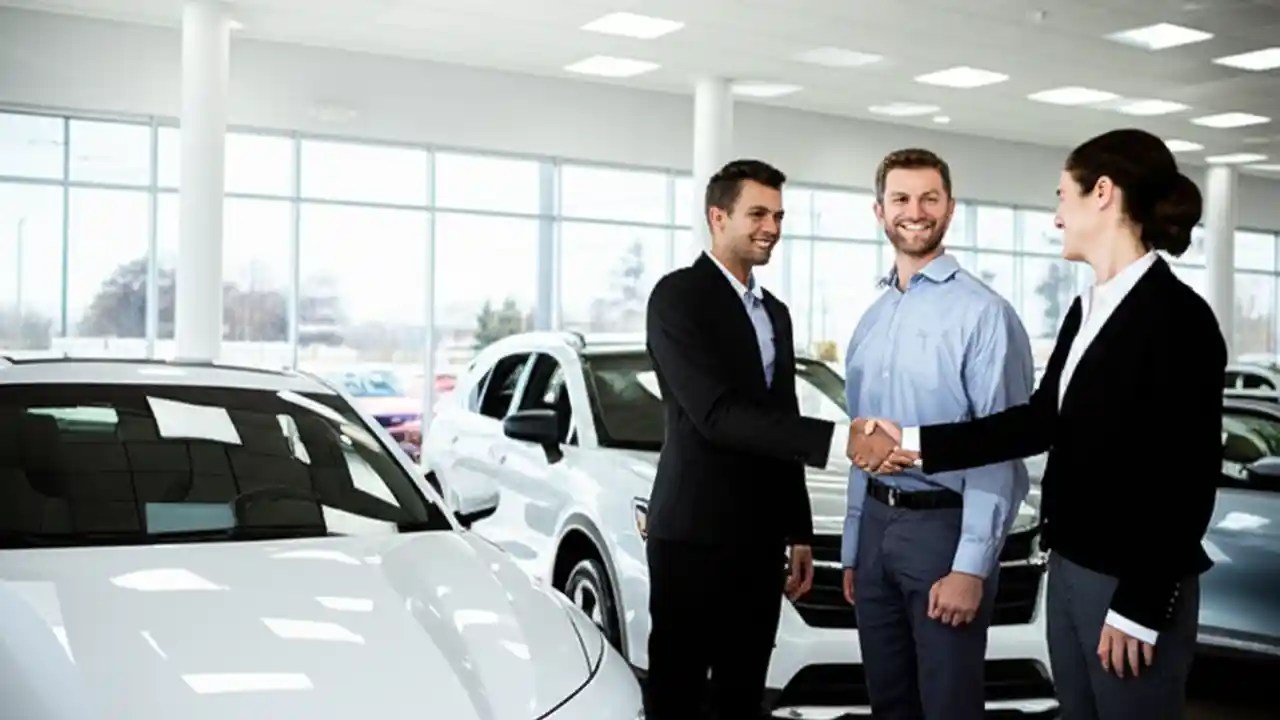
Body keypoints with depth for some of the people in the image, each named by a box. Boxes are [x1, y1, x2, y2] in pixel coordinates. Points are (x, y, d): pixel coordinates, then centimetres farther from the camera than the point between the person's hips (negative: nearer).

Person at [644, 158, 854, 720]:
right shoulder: (678, 296, -10)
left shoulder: (775, 313, 16)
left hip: (760, 540, 7)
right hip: (693, 536, -7)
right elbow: (716, 414, -21)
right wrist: (834, 439, -28)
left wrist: (798, 532, 16)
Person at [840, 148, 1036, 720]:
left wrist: (971, 566, -20)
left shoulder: (983, 313, -11)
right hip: (876, 525, 7)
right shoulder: (871, 320, 12)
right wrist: (852, 547, 16)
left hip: (943, 525, -7)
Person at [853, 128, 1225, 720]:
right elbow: (1041, 421, 11)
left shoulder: (1177, 317, -16)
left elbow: (1185, 479, -18)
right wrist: (918, 444, 6)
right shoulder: (1086, 309, 10)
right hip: (1069, 566, 8)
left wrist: (1140, 608, -17)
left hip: (1134, 581, -8)